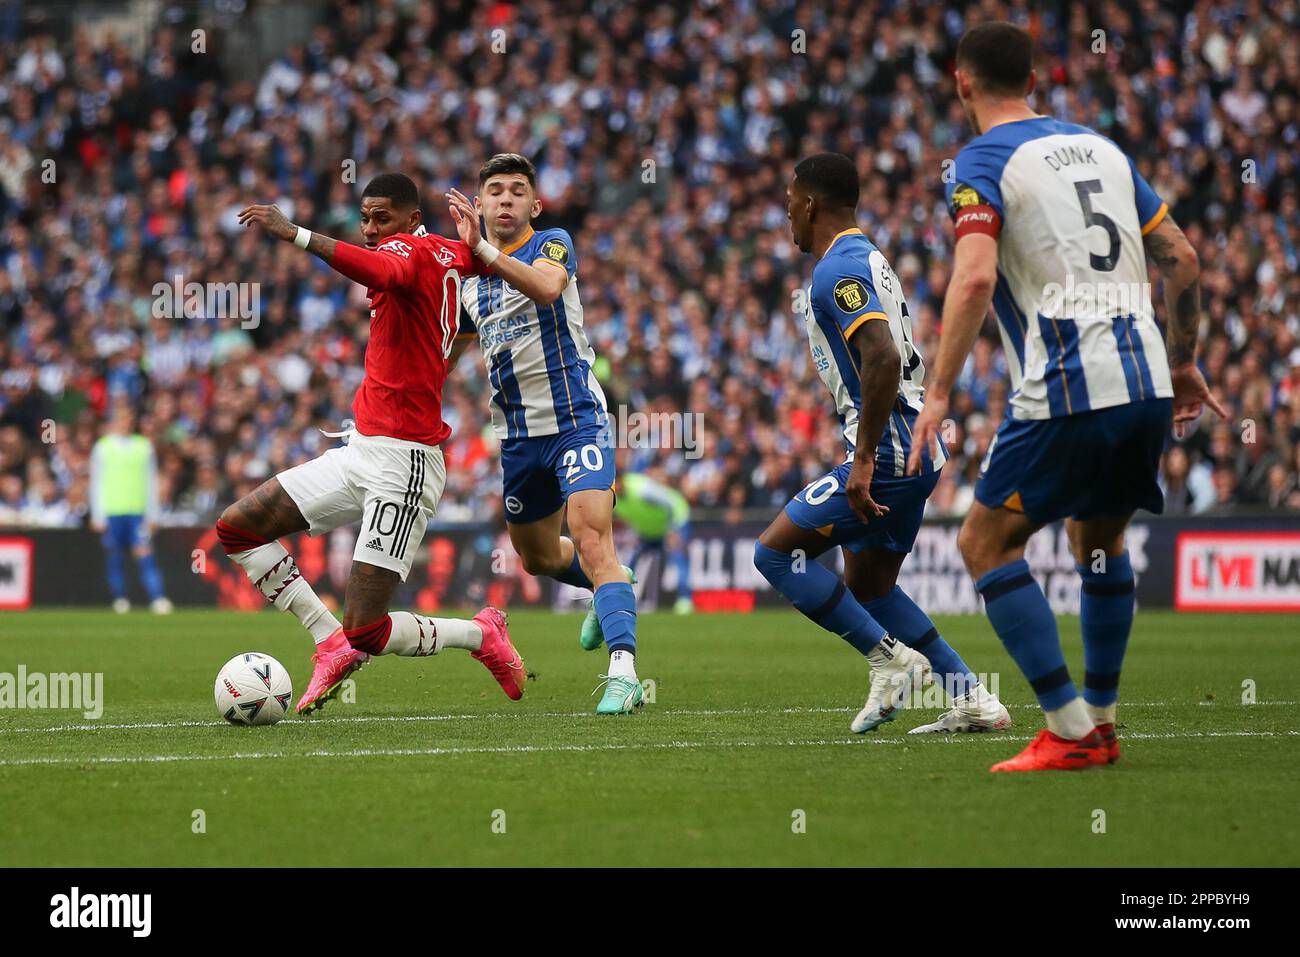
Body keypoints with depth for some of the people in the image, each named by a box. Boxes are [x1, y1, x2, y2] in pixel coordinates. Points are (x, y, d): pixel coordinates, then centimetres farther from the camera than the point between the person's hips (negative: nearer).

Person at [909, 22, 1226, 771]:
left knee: (987, 542, 4)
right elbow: (1182, 259, 19)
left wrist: (939, 392, -14)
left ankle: (1071, 729, -4)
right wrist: (1183, 364, 28)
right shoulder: (1100, 148, 18)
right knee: (1099, 541, 25)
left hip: (1066, 390, -7)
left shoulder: (983, 163, -2)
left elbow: (975, 279, -18)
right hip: (1145, 379, 7)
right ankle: (1101, 721, 24)